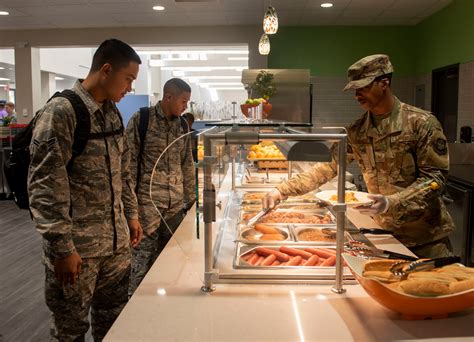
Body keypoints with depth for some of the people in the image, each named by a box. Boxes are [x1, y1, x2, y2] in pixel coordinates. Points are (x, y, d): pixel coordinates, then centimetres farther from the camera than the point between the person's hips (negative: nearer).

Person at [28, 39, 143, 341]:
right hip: (77, 247, -6)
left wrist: (132, 214, 16)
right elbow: (45, 186, -18)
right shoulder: (61, 112, -14)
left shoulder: (113, 113, 9)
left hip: (117, 242, 7)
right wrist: (62, 248, -18)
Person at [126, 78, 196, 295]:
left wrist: (191, 198, 15)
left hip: (175, 204, 5)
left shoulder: (181, 125, 10)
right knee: (143, 256, 1)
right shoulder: (141, 120, -6)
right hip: (147, 202, -5)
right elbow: (129, 162, -6)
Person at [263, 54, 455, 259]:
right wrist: (283, 190, -9)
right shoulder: (356, 132, 0)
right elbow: (327, 167, 0)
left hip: (427, 235, -3)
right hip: (386, 233, 3)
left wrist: (391, 203, -26)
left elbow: (434, 176, -13)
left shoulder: (421, 122, -13)